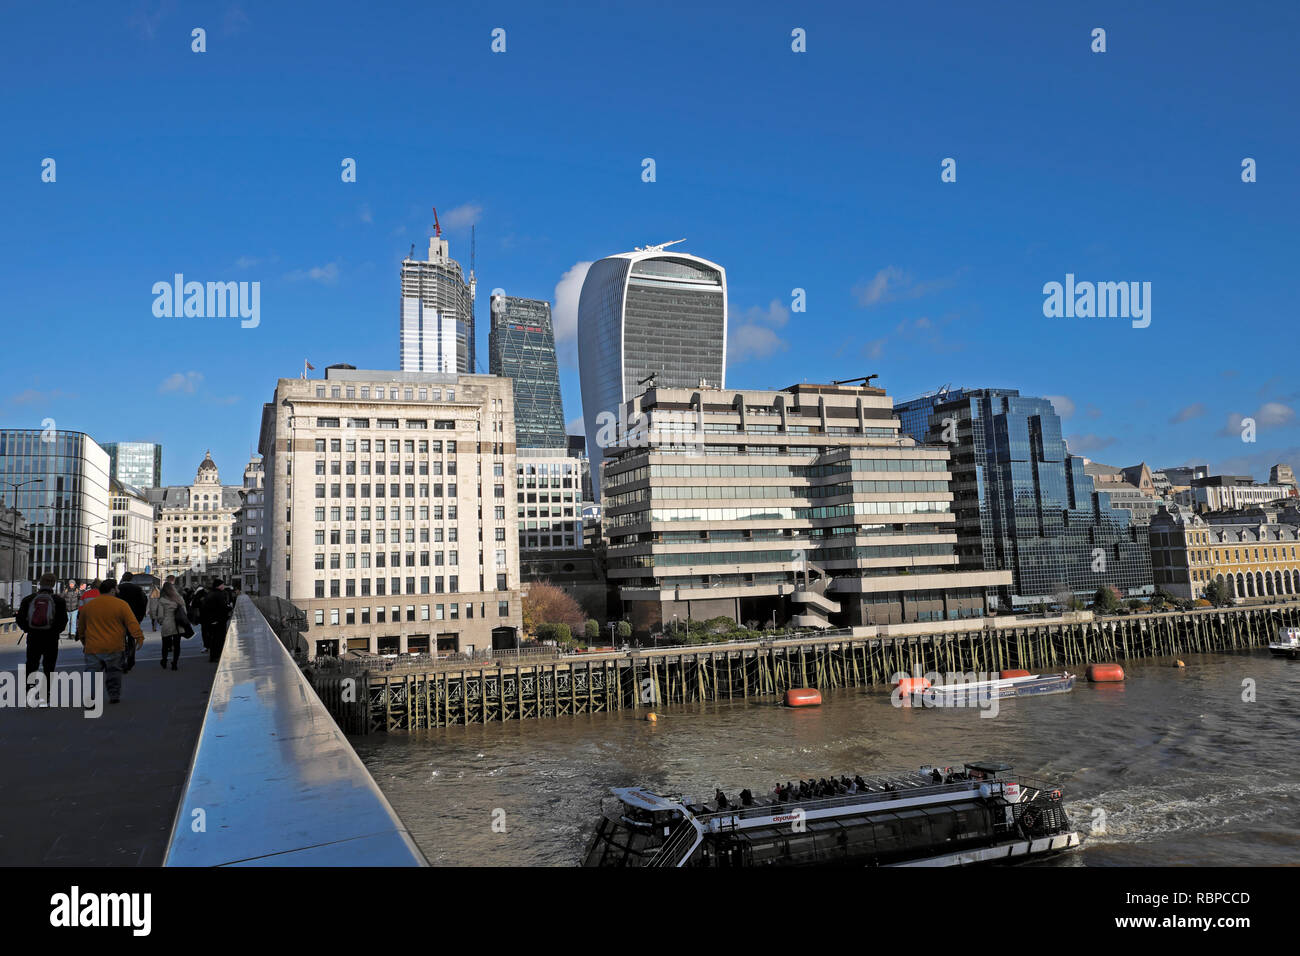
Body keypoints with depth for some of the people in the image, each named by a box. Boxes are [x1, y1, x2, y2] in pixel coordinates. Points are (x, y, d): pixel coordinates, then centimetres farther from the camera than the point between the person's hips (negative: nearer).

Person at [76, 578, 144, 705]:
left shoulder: (88, 605, 9)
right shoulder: (121, 604, -4)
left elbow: (81, 626, 21)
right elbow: (132, 623, -10)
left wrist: (83, 640, 34)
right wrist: (139, 637, -9)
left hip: (93, 647, 2)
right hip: (114, 647, -2)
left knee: (92, 672, 3)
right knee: (114, 672, 11)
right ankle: (114, 695, 16)